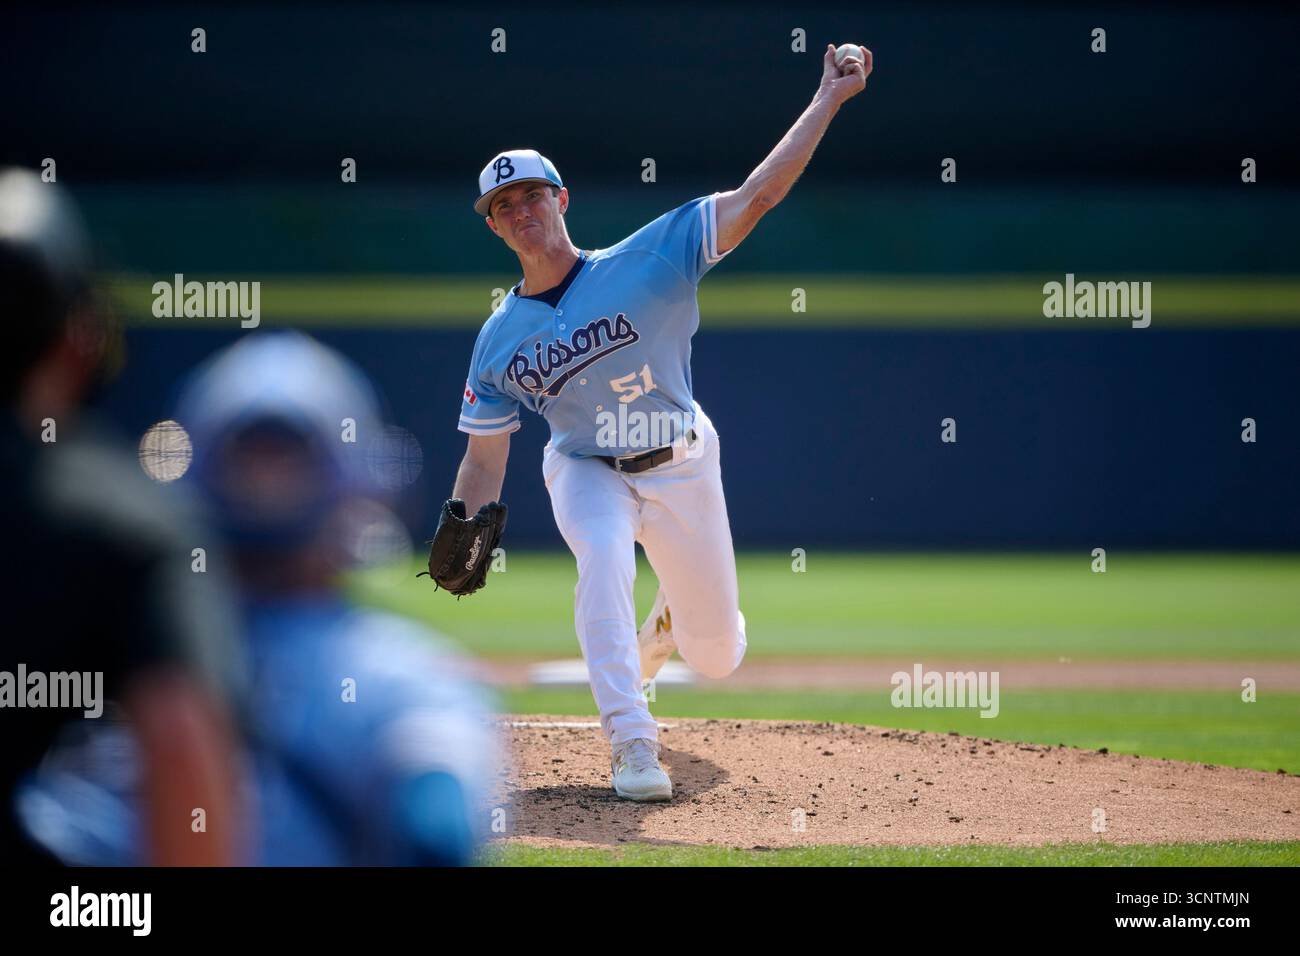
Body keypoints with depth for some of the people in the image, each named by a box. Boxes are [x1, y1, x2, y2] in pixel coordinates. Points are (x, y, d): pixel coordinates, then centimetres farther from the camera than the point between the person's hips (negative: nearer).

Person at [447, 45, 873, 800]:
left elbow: (756, 198, -26)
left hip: (681, 468, 0)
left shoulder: (646, 263, -19)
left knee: (718, 656, 7)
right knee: (604, 555, -35)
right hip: (586, 472, 0)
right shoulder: (500, 340, -8)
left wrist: (830, 100, -33)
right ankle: (632, 745, -30)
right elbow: (485, 457, -1)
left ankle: (669, 621, 47)